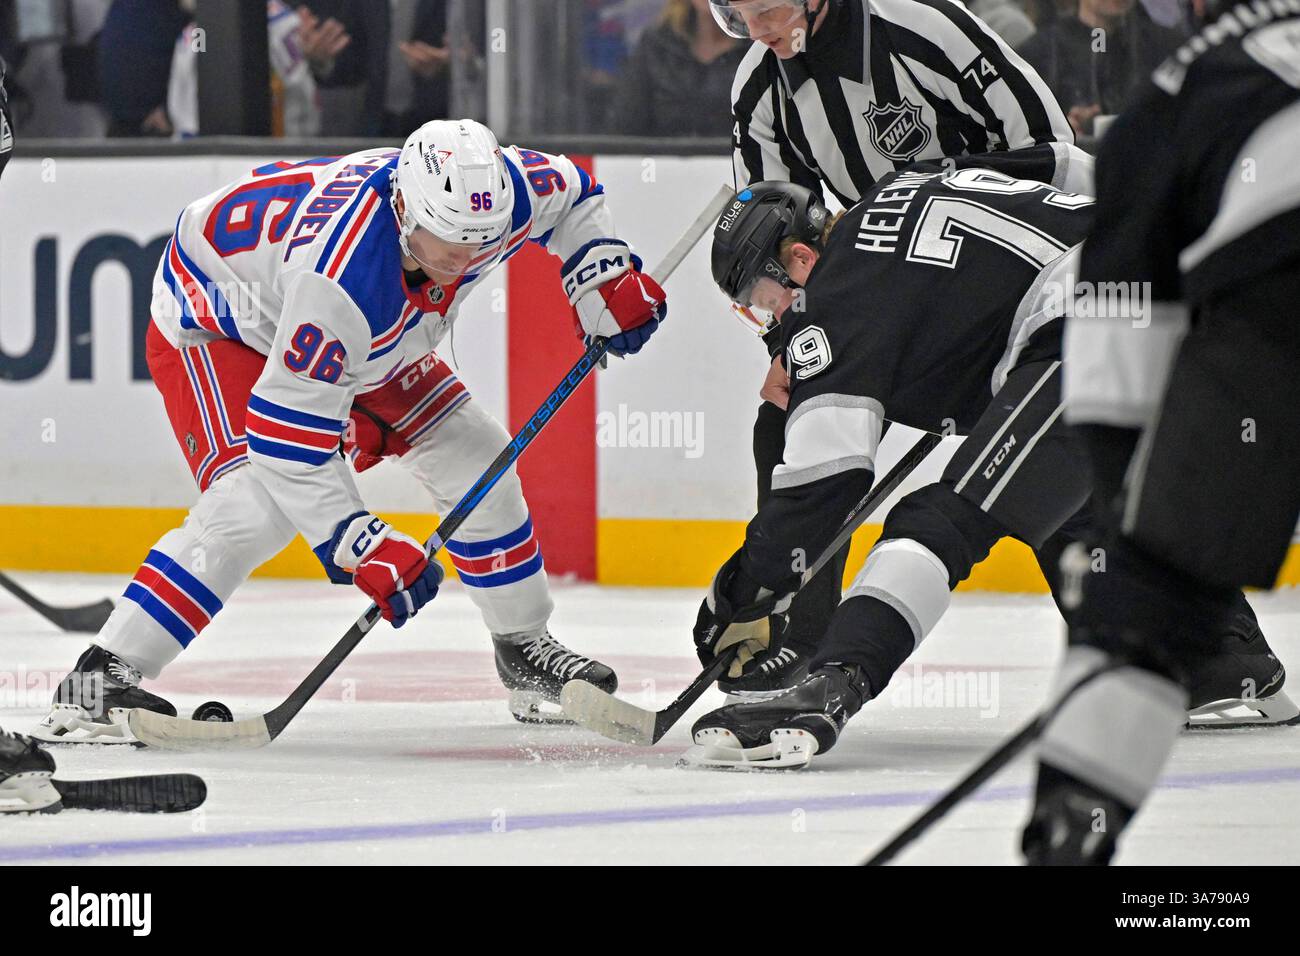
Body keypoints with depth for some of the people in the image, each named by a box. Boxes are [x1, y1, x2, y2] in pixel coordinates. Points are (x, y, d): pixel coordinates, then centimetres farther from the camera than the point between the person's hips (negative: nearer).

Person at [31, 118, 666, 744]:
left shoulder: (497, 191, -25)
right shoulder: (346, 279, -44)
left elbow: (569, 192, 2)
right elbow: (286, 437, -38)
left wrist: (603, 280, -11)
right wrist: (363, 547, -38)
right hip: (215, 326, -8)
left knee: (475, 459, 6)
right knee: (256, 504, -29)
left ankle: (525, 649, 27)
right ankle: (98, 681, -29)